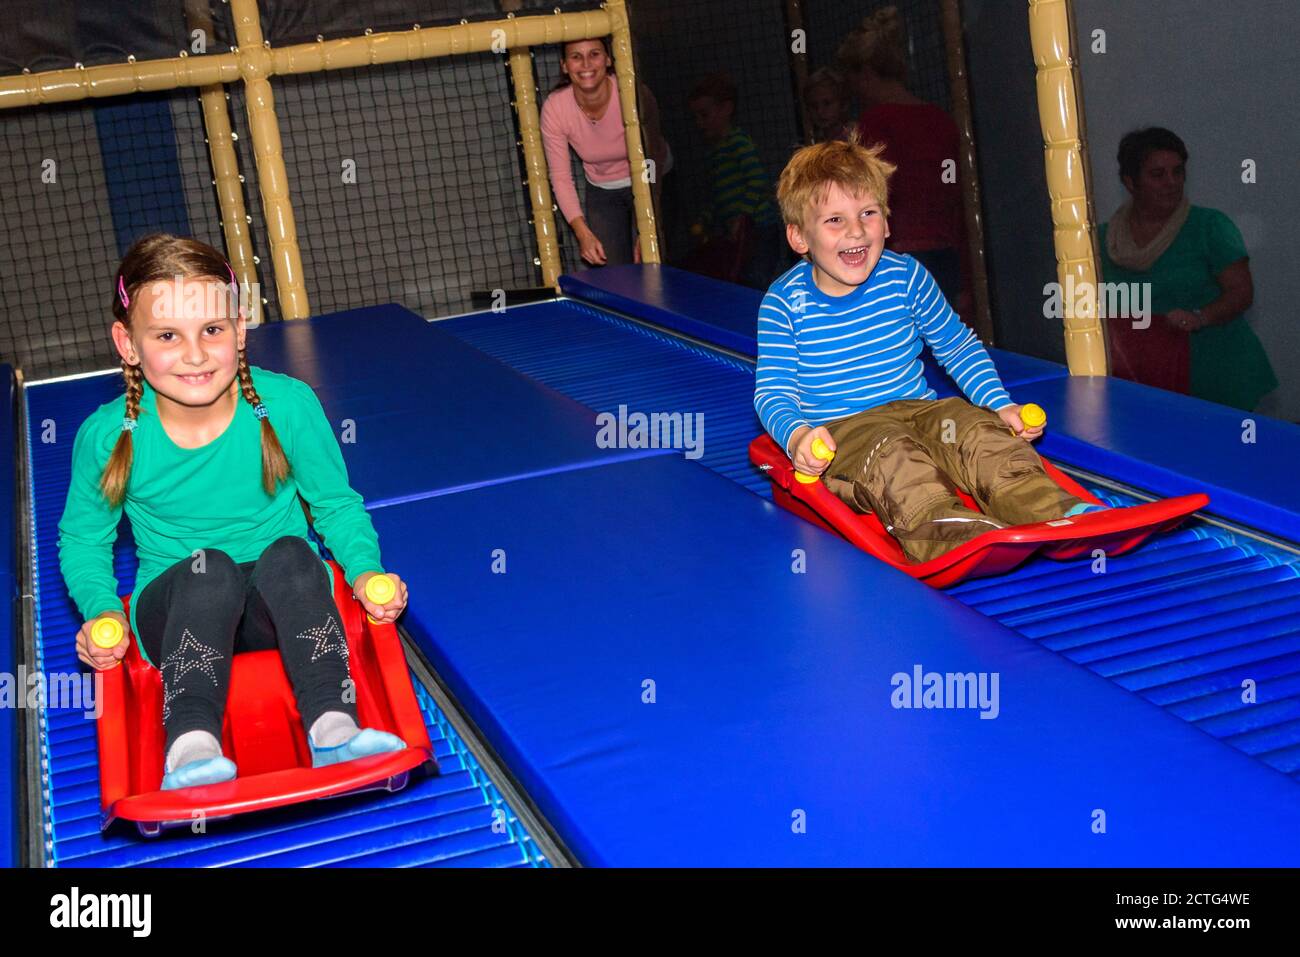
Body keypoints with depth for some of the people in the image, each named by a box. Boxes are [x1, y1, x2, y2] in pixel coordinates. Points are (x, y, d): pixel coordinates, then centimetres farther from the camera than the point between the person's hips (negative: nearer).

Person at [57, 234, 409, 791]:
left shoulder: (288, 405, -11)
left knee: (289, 554, -33)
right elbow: (82, 539, 6)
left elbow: (336, 505, 3)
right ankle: (190, 741, -48)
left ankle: (333, 724, -43)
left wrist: (365, 571, -15)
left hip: (286, 603, 0)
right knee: (206, 570, -33)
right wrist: (102, 611, -12)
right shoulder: (107, 436, -10)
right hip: (177, 614, 0)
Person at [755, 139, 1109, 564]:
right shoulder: (783, 302, -5)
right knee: (890, 453, -35)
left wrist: (1000, 406, 2)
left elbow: (958, 346, 15)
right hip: (838, 432, -3)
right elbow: (773, 390, -8)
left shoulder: (906, 276, 4)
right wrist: (797, 435, -31)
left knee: (978, 428, -25)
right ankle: (949, 537, -61)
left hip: (917, 410, 4)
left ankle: (1058, 516, -43)